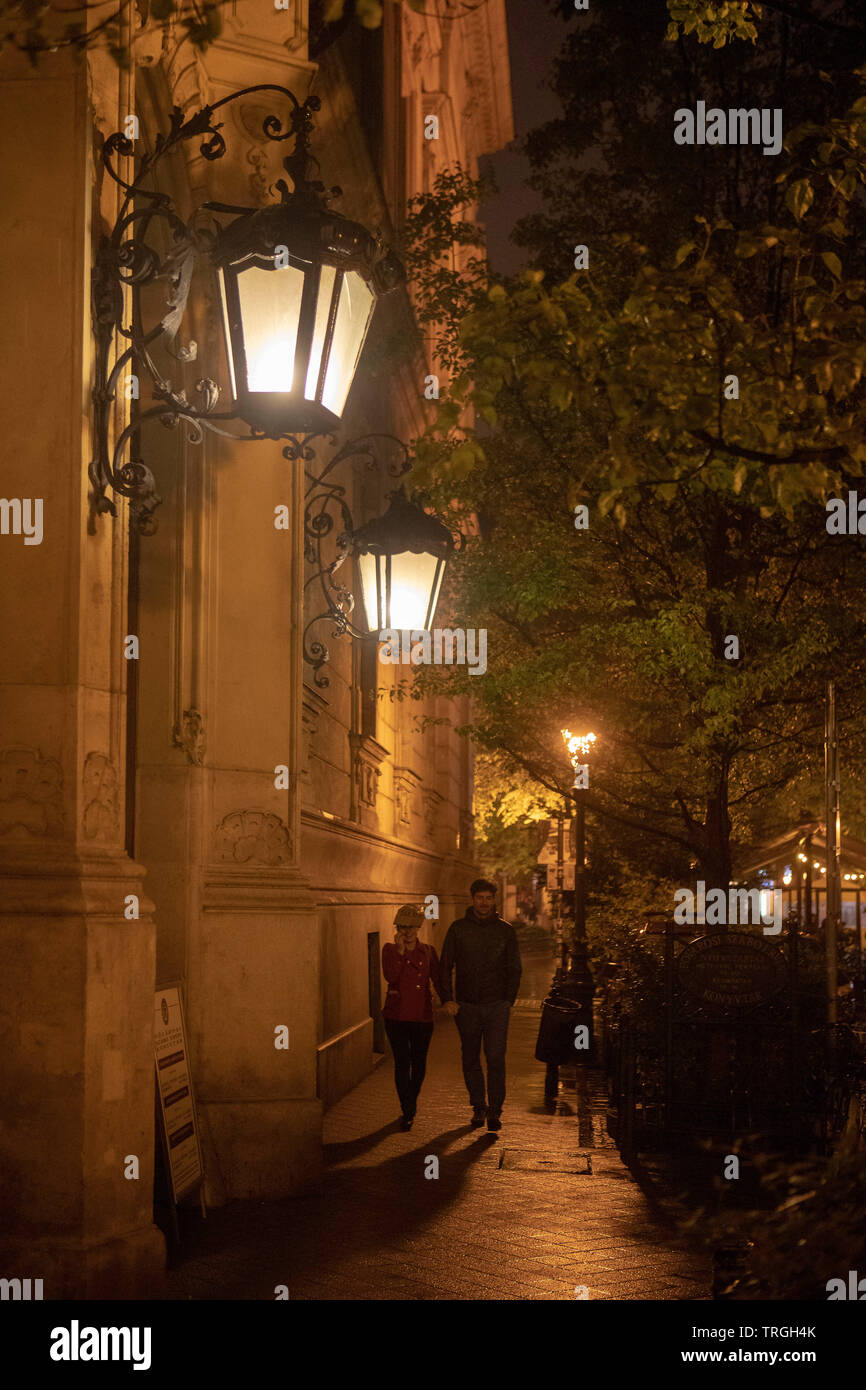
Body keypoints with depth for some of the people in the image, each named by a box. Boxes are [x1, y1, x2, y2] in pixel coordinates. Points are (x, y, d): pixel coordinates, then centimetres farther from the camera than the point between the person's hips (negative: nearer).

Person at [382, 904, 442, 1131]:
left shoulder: (427, 951, 7)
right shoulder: (390, 949, 2)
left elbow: (438, 979, 0)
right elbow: (391, 976, -14)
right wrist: (400, 951, -18)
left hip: (422, 1015, 2)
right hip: (396, 1015, -2)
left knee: (419, 1063, 8)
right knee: (402, 1063, -8)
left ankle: (410, 1106, 29)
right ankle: (408, 1112, -4)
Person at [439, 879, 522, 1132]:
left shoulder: (505, 930, 5)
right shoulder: (458, 928, 4)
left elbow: (514, 969, 10)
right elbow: (445, 966, 6)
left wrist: (508, 1001, 1)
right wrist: (446, 998, -5)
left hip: (496, 1006, -1)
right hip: (466, 1006, 1)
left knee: (496, 1059, -9)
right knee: (470, 1059, 8)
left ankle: (495, 1111, -1)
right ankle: (478, 1108, 22)